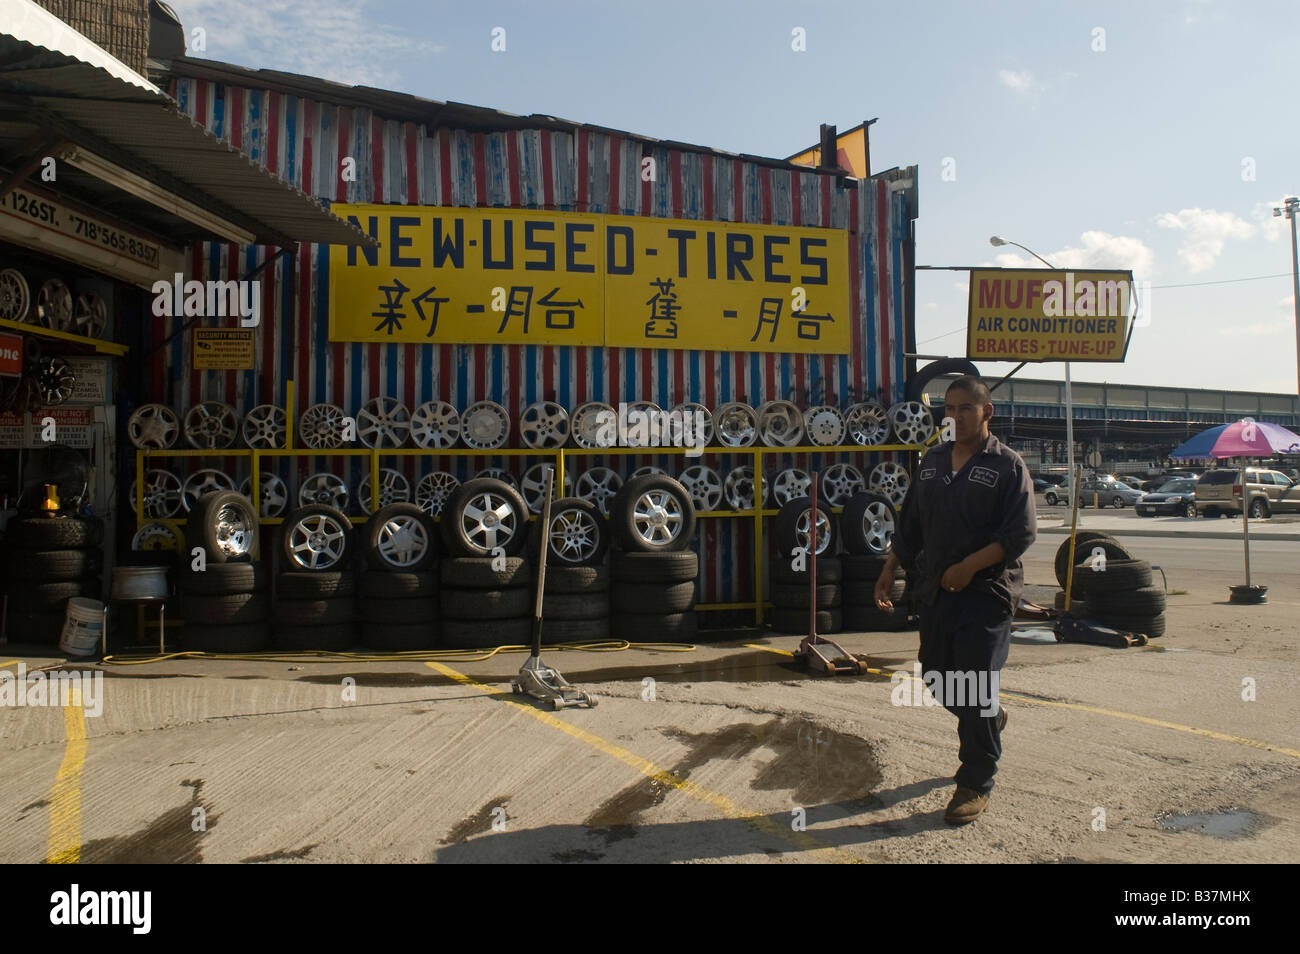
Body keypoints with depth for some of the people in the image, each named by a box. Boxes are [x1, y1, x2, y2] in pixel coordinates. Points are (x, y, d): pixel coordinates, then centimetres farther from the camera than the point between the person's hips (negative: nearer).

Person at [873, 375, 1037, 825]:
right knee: (936, 675, 14)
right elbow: (910, 523, 17)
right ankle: (990, 719, 45)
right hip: (935, 590, 6)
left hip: (986, 591, -6)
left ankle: (975, 785, 10)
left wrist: (969, 566, -20)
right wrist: (890, 568, 11)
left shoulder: (1007, 464, -5)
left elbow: (1022, 532, -12)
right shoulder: (933, 460, 12)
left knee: (975, 687, -4)